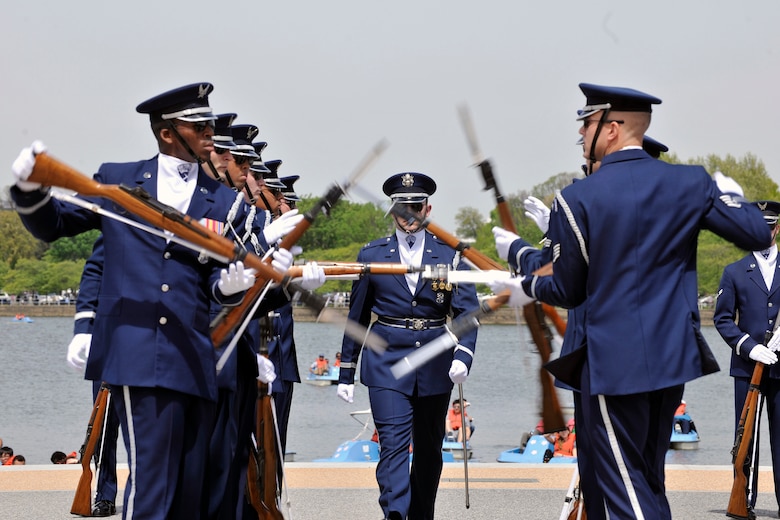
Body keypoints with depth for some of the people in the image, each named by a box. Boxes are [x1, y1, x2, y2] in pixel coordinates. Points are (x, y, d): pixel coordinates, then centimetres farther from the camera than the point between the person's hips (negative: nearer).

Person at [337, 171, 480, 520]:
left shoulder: (449, 254, 3)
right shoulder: (372, 254, 5)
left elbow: (467, 311, -4)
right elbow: (357, 318, 9)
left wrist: (463, 355, -22)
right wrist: (346, 373, 9)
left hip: (434, 367, 2)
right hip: (387, 363, -2)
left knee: (429, 450, 11)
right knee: (393, 445, -15)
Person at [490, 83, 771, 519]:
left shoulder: (577, 199, -10)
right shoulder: (692, 182, 0)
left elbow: (568, 292, -3)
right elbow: (758, 235, 0)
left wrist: (526, 288, 18)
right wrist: (731, 194, 20)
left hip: (614, 361, -5)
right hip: (675, 354, 5)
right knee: (648, 479, 18)